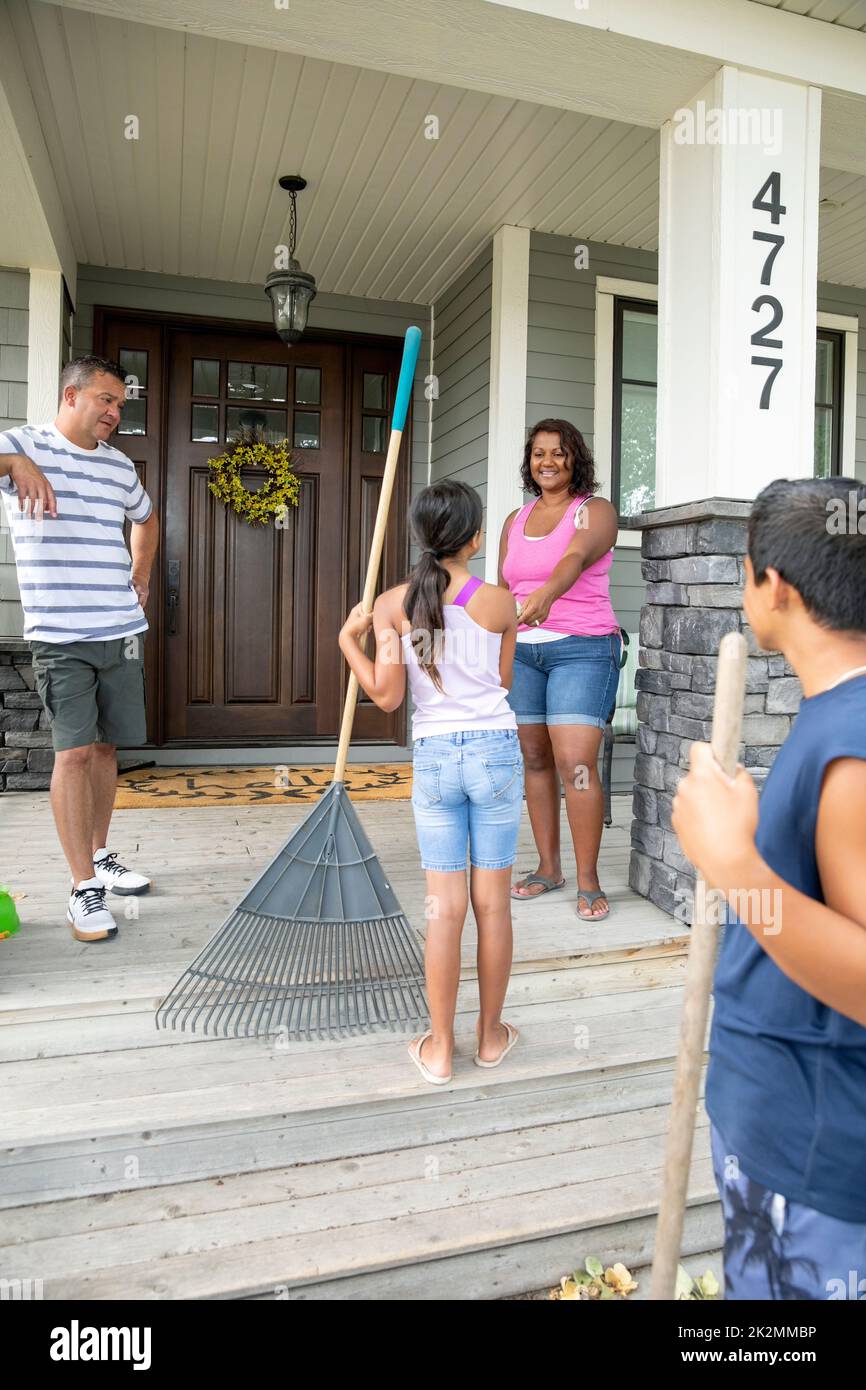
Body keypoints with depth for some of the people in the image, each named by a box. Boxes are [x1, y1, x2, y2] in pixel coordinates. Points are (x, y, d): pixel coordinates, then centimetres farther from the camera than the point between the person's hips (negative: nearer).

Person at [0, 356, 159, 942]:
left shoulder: (120, 464, 14)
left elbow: (146, 517, 32)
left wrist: (141, 576, 21)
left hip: (122, 631, 5)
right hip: (60, 636, -5)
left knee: (105, 746, 12)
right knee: (74, 751, -9)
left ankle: (99, 855, 27)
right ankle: (84, 888, -2)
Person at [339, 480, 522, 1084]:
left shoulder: (393, 604, -3)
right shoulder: (500, 602, -3)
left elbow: (387, 696, -5)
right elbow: (503, 683, 8)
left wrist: (348, 641, 7)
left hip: (434, 756, 1)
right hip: (496, 749, 0)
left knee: (445, 906, 7)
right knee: (493, 902, 10)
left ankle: (440, 1048, 17)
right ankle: (491, 1036, 26)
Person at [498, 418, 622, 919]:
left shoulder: (595, 511, -1)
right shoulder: (515, 521, 15)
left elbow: (577, 556, -23)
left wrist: (546, 593, -43)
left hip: (582, 648, -5)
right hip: (522, 651, 6)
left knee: (577, 765, -11)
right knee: (535, 760, 8)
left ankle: (589, 881, 0)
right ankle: (549, 868, 20)